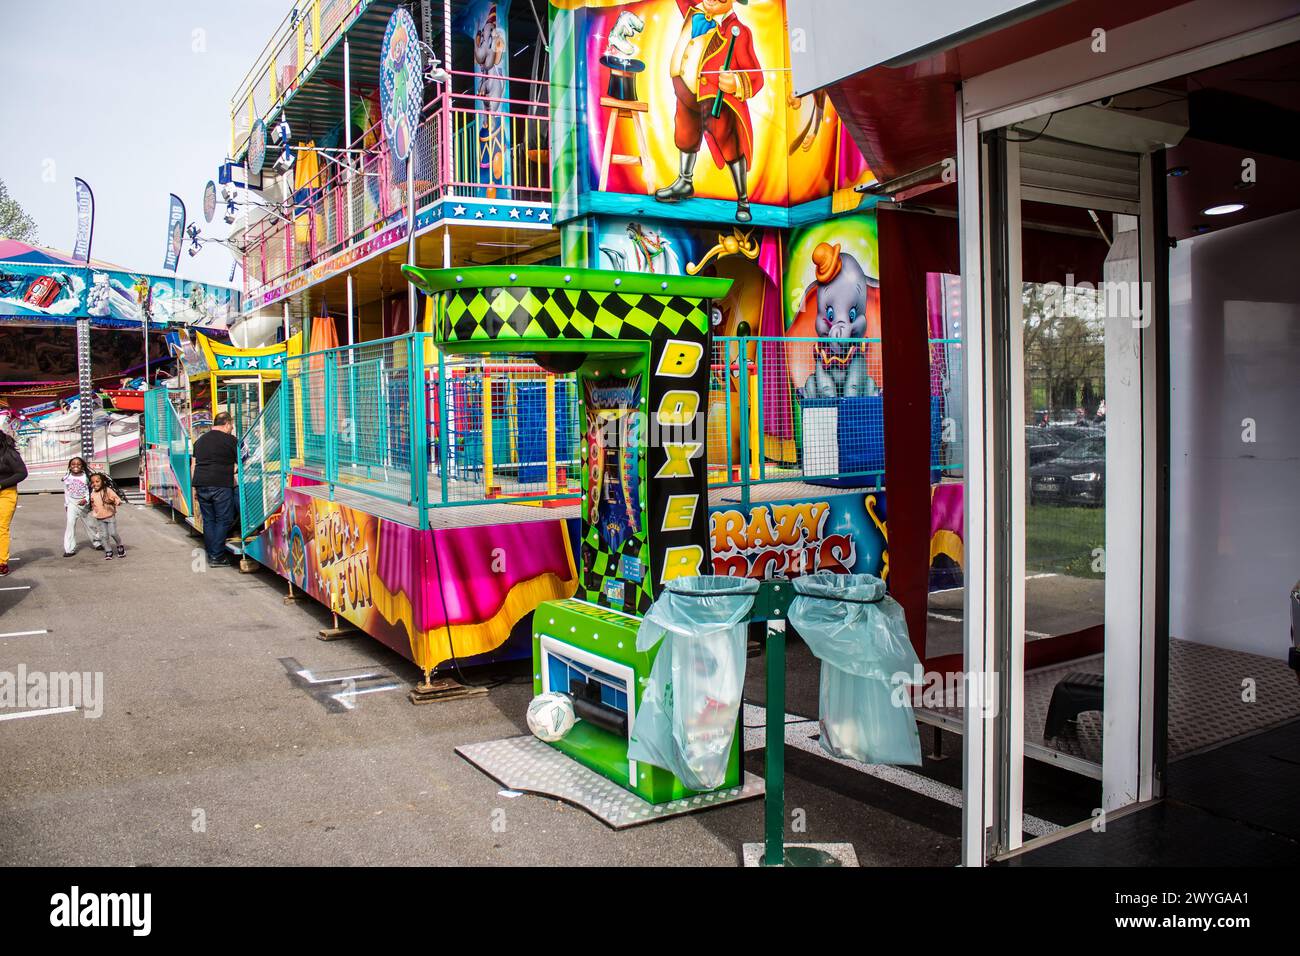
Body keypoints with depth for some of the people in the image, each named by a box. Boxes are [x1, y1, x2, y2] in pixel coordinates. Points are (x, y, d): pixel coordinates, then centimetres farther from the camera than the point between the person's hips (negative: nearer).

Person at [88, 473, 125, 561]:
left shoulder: (108, 490, -10)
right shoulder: (92, 494, 5)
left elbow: (118, 500, -14)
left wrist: (113, 501, -32)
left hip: (110, 516, -4)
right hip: (99, 519, 4)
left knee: (113, 533, -9)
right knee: (104, 536, 3)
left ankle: (120, 546, 15)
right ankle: (108, 552, 12)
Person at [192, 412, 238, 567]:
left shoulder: (200, 441, 17)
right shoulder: (230, 440, -2)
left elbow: (194, 465, 18)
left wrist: (195, 487, 21)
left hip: (201, 485, 6)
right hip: (221, 485, -6)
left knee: (208, 520, 11)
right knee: (223, 520, 0)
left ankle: (210, 554, 13)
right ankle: (217, 556, -3)